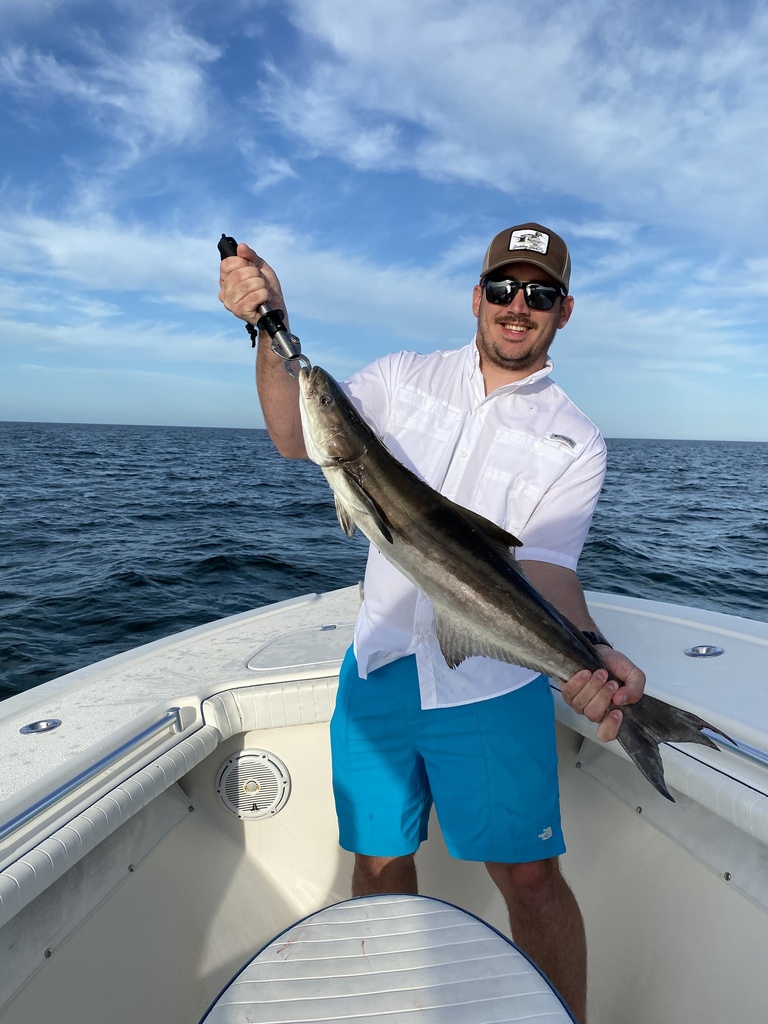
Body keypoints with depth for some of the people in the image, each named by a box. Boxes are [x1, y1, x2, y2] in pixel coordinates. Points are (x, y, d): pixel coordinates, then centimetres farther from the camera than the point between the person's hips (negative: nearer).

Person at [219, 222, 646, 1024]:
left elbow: (544, 568, -12)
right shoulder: (405, 377, 6)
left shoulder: (576, 441, 0)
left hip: (491, 682, -2)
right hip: (378, 664, 3)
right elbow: (298, 439, -4)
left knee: (530, 875, 0)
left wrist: (589, 649, -31)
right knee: (379, 858, 16)